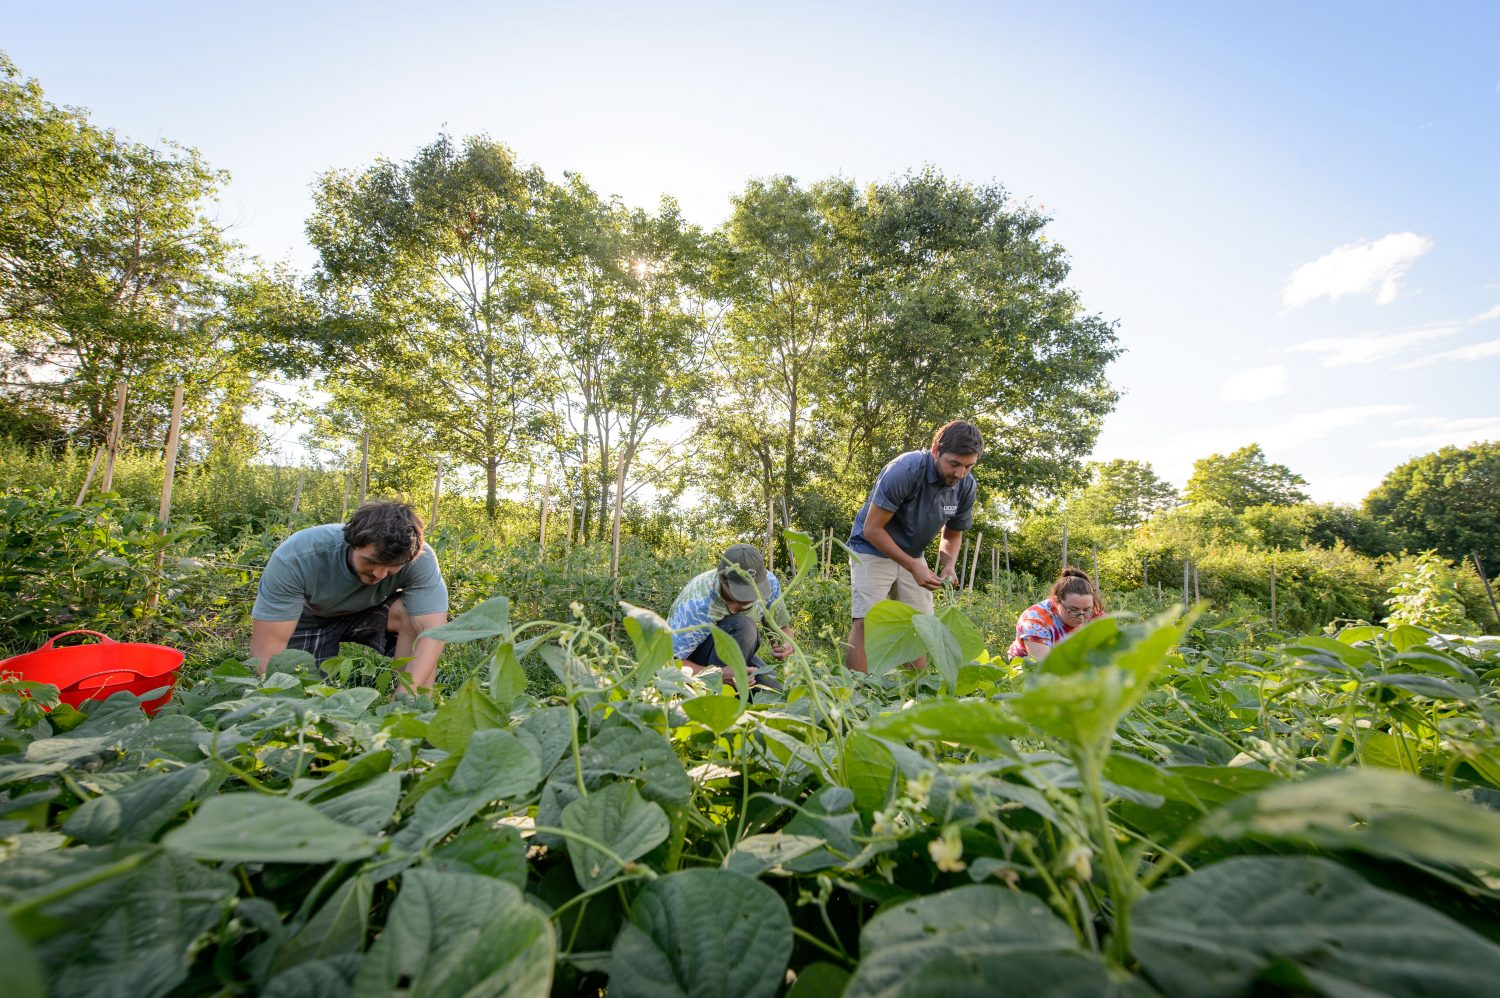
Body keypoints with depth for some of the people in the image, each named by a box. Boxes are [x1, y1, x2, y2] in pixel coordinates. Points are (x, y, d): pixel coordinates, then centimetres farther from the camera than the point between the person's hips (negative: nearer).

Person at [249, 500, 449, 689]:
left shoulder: (420, 559, -34)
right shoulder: (296, 557, -34)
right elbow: (266, 647, -32)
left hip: (370, 612, 0)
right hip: (308, 617, 0)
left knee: (412, 616, -30)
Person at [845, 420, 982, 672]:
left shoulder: (966, 486, -9)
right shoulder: (904, 471, -27)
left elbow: (953, 534, 9)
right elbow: (872, 529, -23)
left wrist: (948, 564, -12)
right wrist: (914, 567, -26)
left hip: (913, 555, 6)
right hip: (872, 550, -6)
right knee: (866, 622, -15)